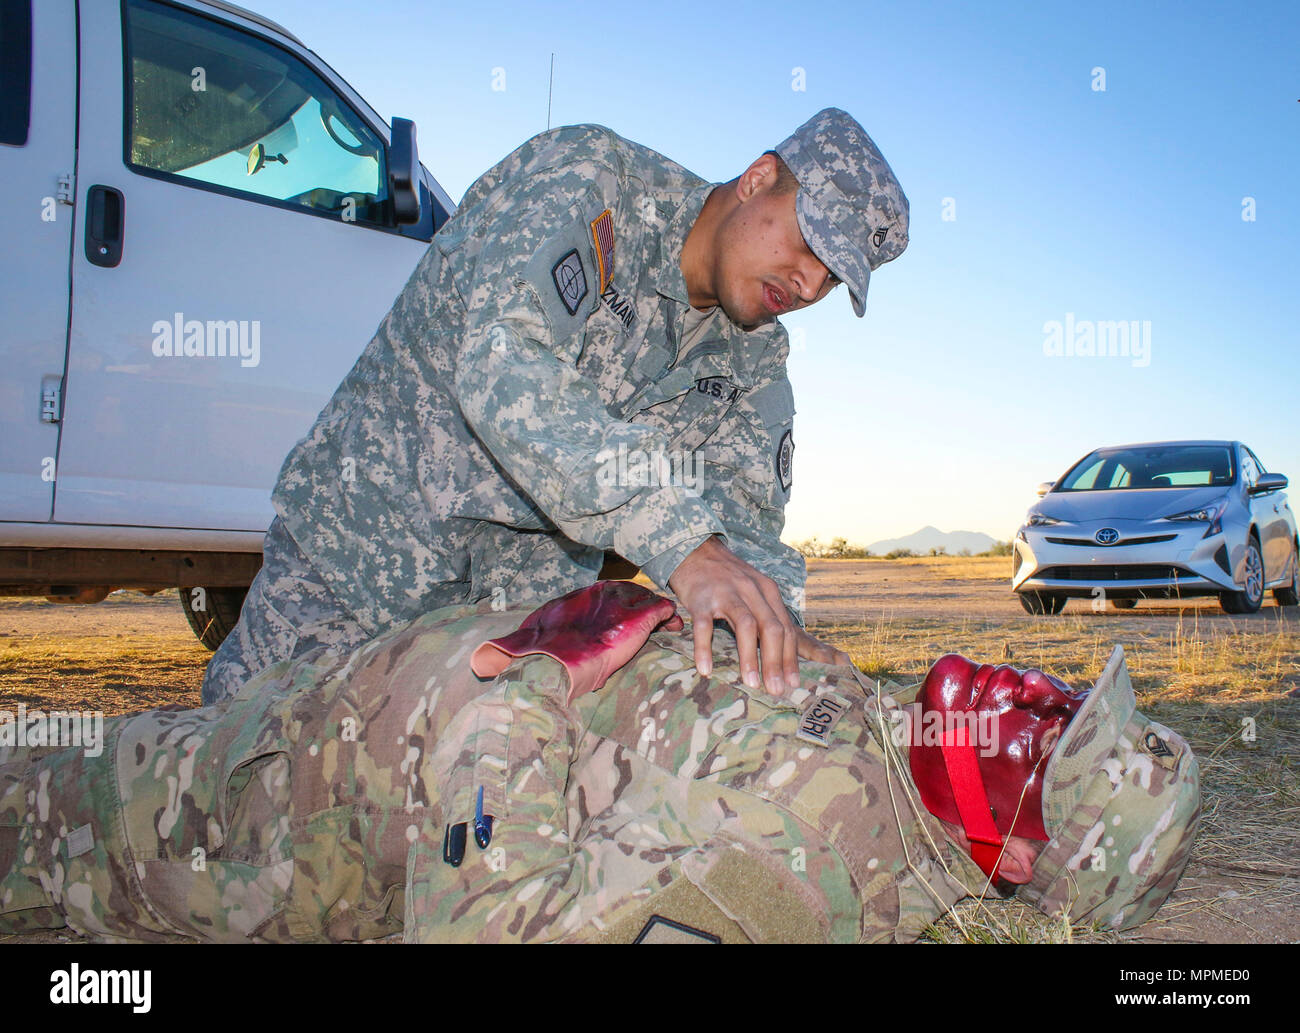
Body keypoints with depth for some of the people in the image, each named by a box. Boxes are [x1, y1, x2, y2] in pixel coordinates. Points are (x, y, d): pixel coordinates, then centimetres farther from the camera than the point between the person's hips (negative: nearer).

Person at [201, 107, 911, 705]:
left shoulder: (755, 353, -2)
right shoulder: (583, 175, -22)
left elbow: (744, 509, -11)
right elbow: (504, 360, -39)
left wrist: (771, 620, -36)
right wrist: (682, 541, -50)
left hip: (536, 575, 5)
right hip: (377, 520, -5)